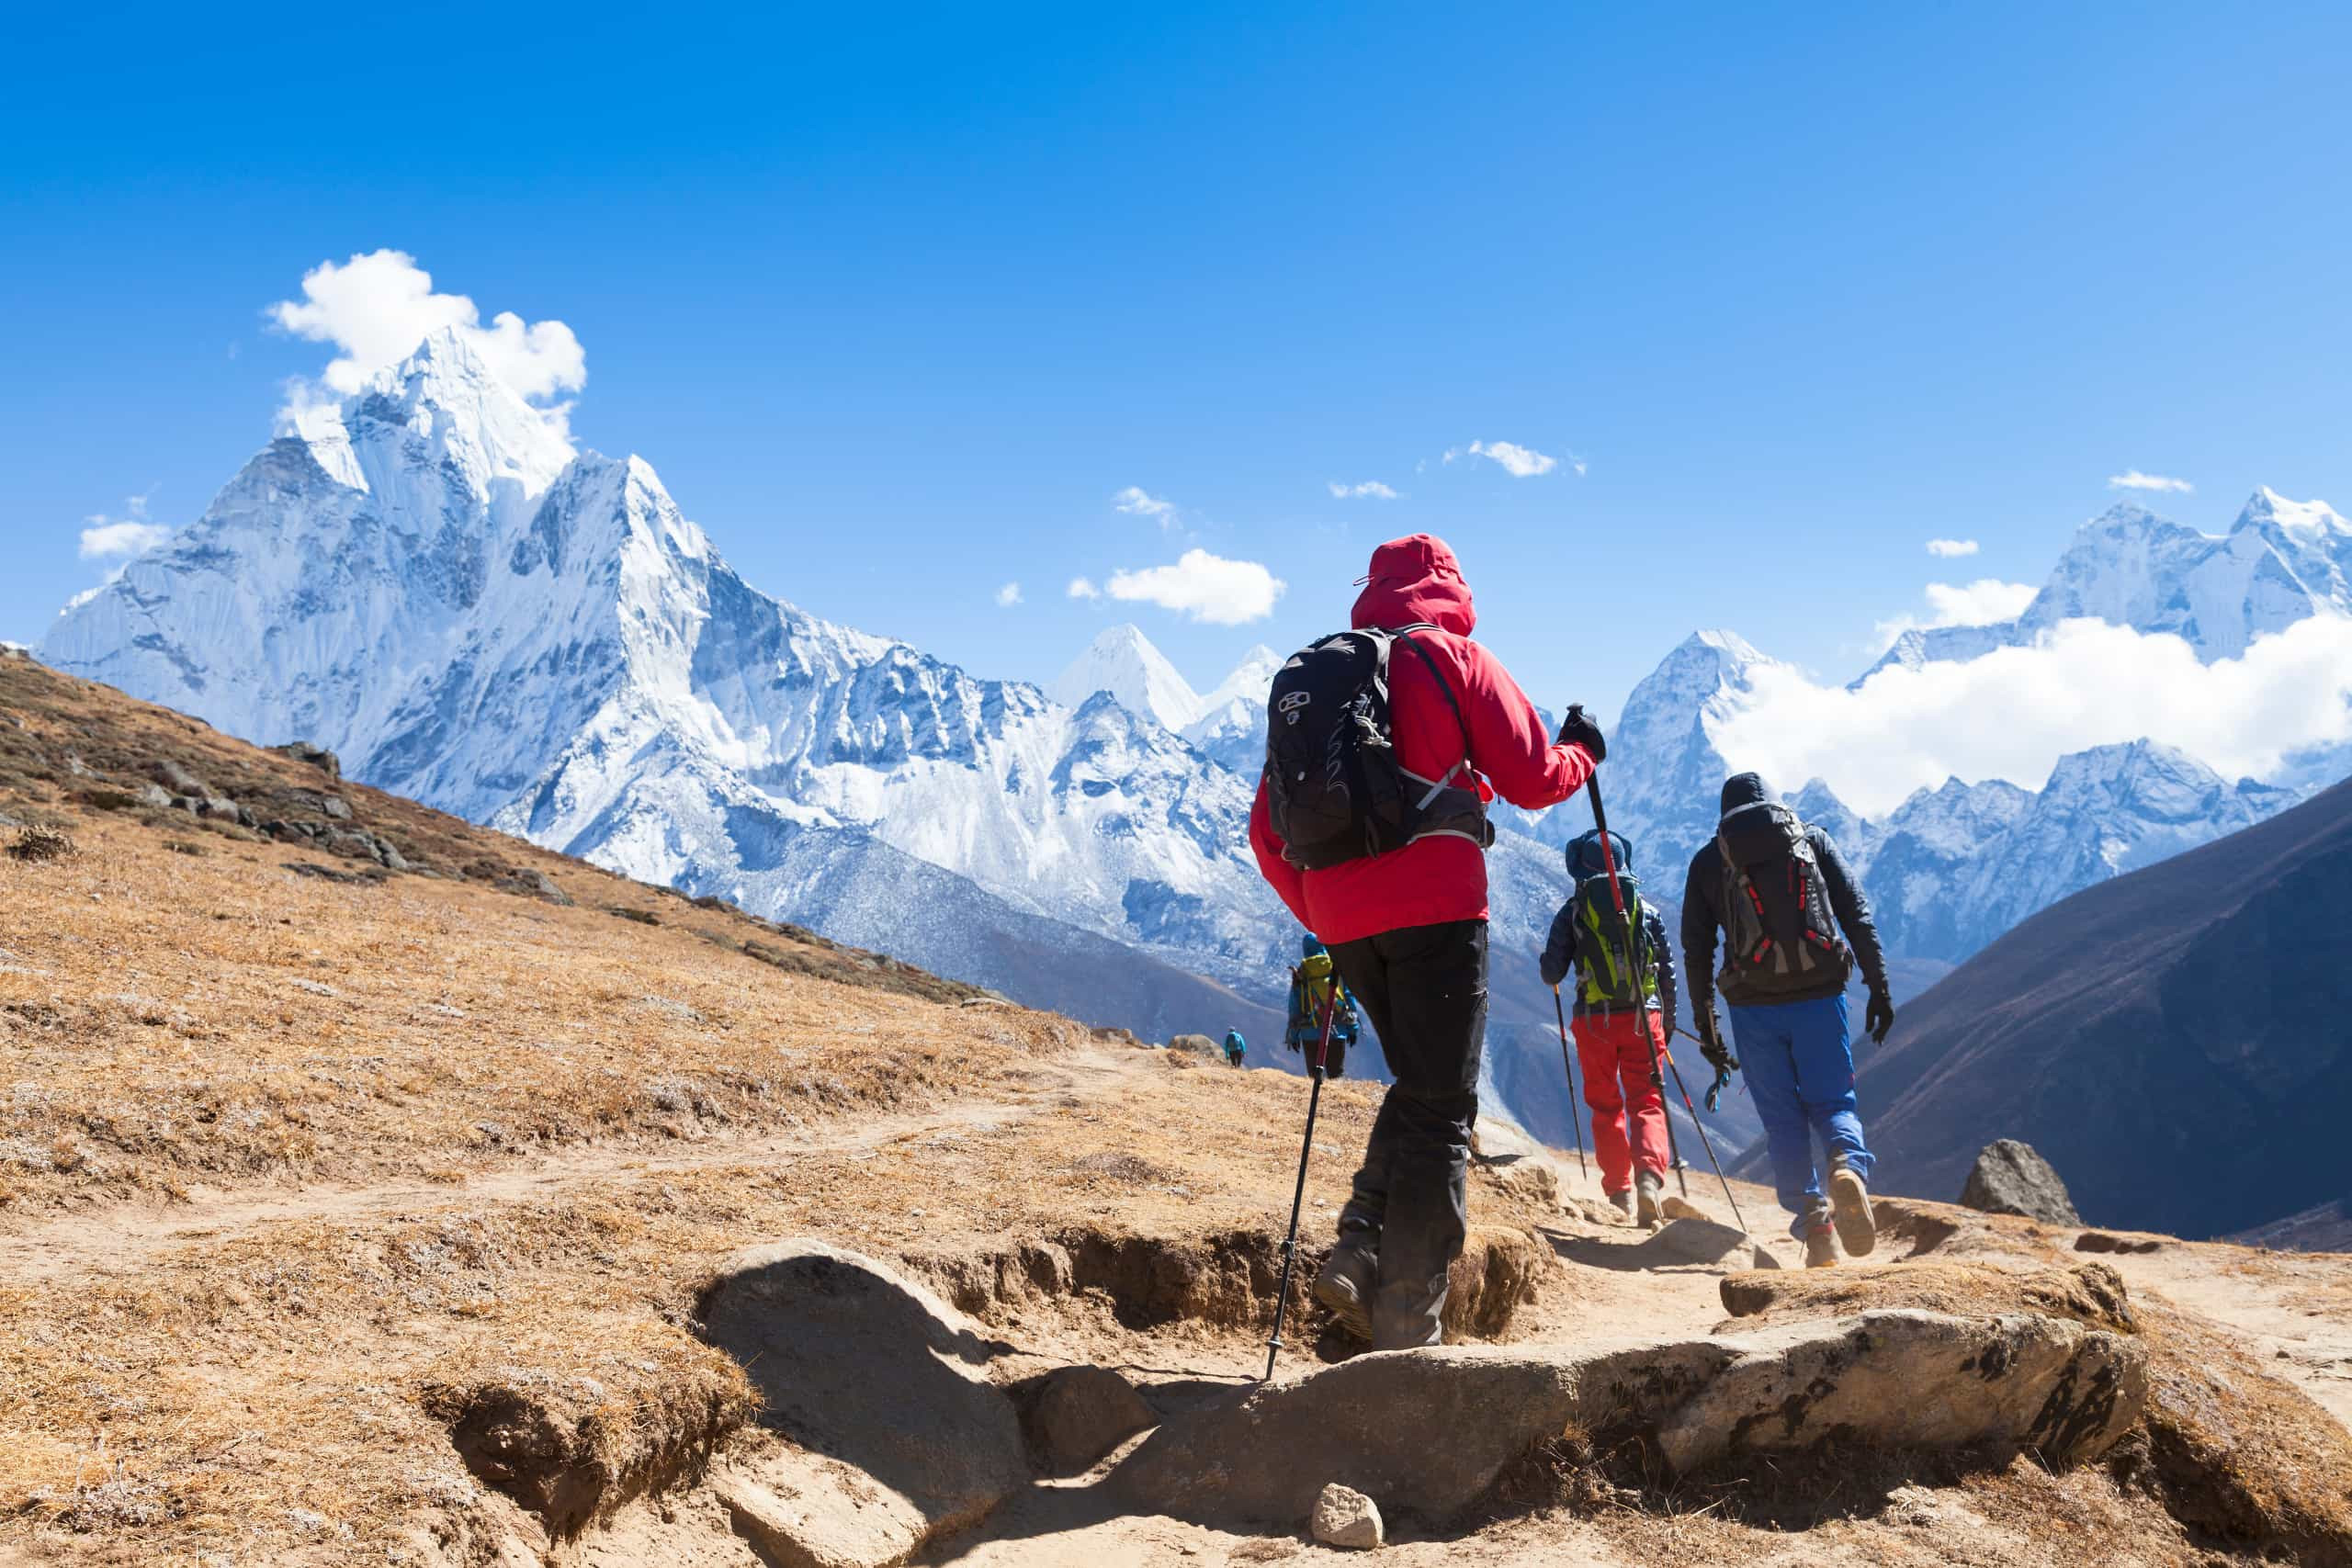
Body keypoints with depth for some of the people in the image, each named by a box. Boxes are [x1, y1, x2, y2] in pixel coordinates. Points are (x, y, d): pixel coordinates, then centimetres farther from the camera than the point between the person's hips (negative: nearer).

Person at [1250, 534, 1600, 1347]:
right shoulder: (1454, 656, 4)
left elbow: (1267, 831, 16)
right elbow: (1532, 779, 1)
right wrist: (1582, 752, 22)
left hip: (1343, 920, 5)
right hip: (1434, 908, -5)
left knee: (1417, 1087, 22)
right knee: (1438, 1110, 0)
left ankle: (1359, 1254, 6)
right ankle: (1405, 1330, -2)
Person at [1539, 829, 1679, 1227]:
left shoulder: (1572, 912, 0)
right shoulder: (1648, 910, 6)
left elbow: (1551, 975, -1)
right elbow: (1668, 971, 8)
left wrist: (1553, 964, 23)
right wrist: (1668, 1023, 19)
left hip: (1595, 1019, 0)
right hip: (1643, 1017, 1)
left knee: (1606, 1107, 13)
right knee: (1647, 1102, 5)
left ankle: (1620, 1192, 9)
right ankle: (1649, 1174, -19)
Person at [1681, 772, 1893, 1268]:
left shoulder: (1708, 860, 11)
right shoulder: (1812, 839, 13)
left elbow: (1696, 951, 9)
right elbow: (1857, 913, 3)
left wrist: (1706, 1028, 13)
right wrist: (1879, 987, 2)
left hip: (1753, 1006, 0)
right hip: (1819, 997, 0)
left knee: (1783, 1120, 10)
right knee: (1832, 1102, 10)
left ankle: (1815, 1226, 2)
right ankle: (1849, 1167, -21)